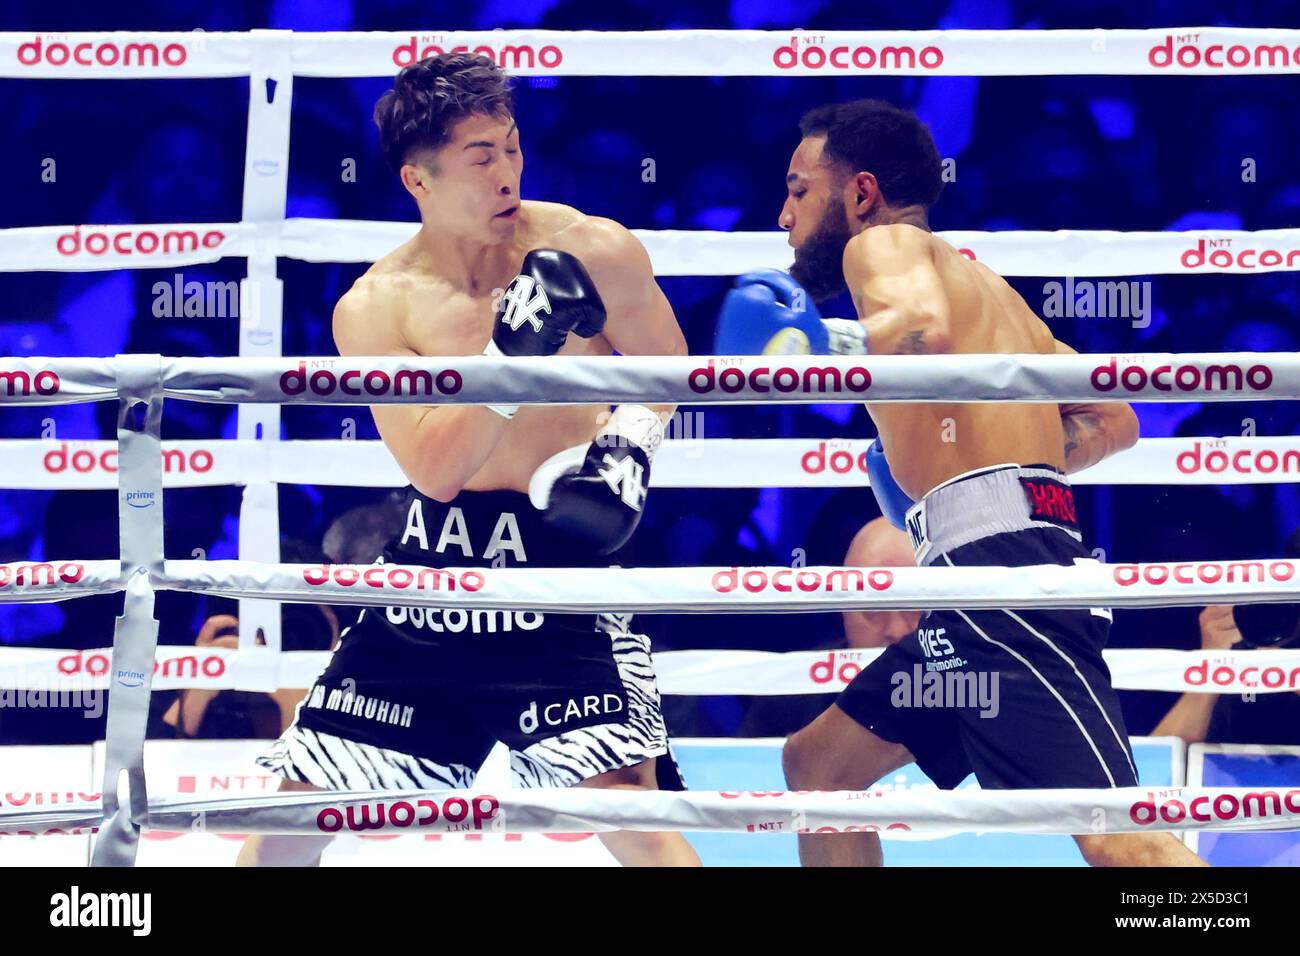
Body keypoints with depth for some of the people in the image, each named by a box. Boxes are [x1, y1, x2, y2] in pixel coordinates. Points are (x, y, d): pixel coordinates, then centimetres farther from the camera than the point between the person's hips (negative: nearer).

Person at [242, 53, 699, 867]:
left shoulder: (595, 253, -5)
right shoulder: (376, 308, -5)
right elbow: (435, 469, -15)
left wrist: (629, 448, -8)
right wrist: (511, 350, -24)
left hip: (560, 564, -2)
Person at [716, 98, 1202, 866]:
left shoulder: (882, 243, 4)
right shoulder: (985, 286, 29)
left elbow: (925, 327, -21)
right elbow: (1113, 422, 26)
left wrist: (814, 347, -10)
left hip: (999, 562, -10)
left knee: (1118, 838, -18)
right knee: (817, 765, 19)